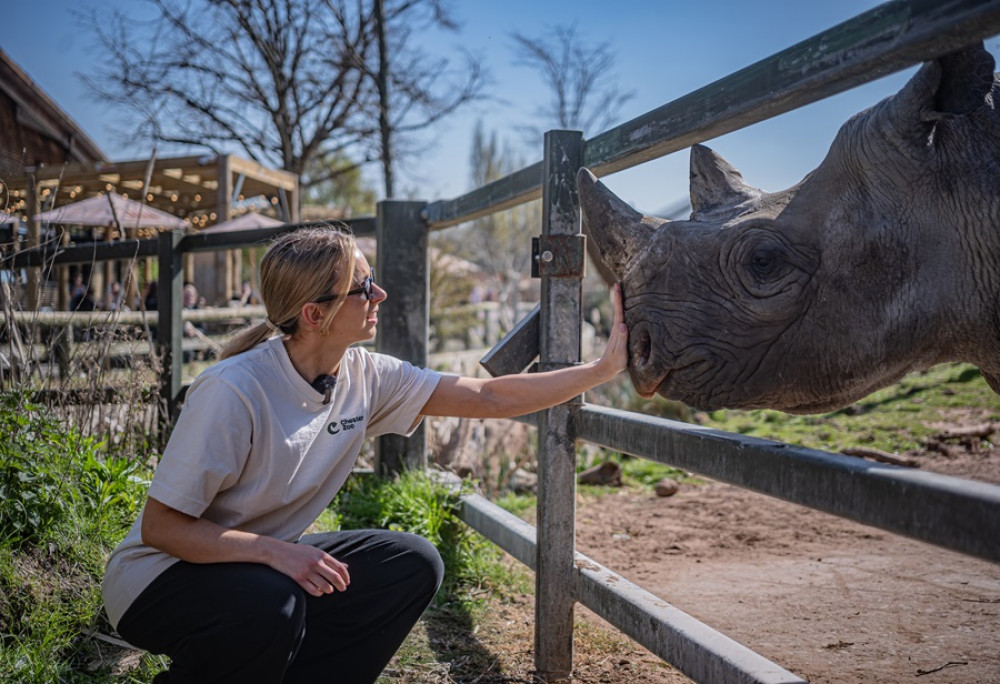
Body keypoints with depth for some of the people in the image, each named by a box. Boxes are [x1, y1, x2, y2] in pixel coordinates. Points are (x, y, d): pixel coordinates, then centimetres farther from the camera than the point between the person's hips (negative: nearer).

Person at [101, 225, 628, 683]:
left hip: (266, 564, 7)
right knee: (267, 606, -37)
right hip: (160, 577, -6)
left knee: (413, 566, -8)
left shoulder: (366, 377, -8)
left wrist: (603, 369, -8)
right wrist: (276, 551, -34)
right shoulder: (234, 391, -28)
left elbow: (488, 398, -5)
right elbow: (161, 526, -23)